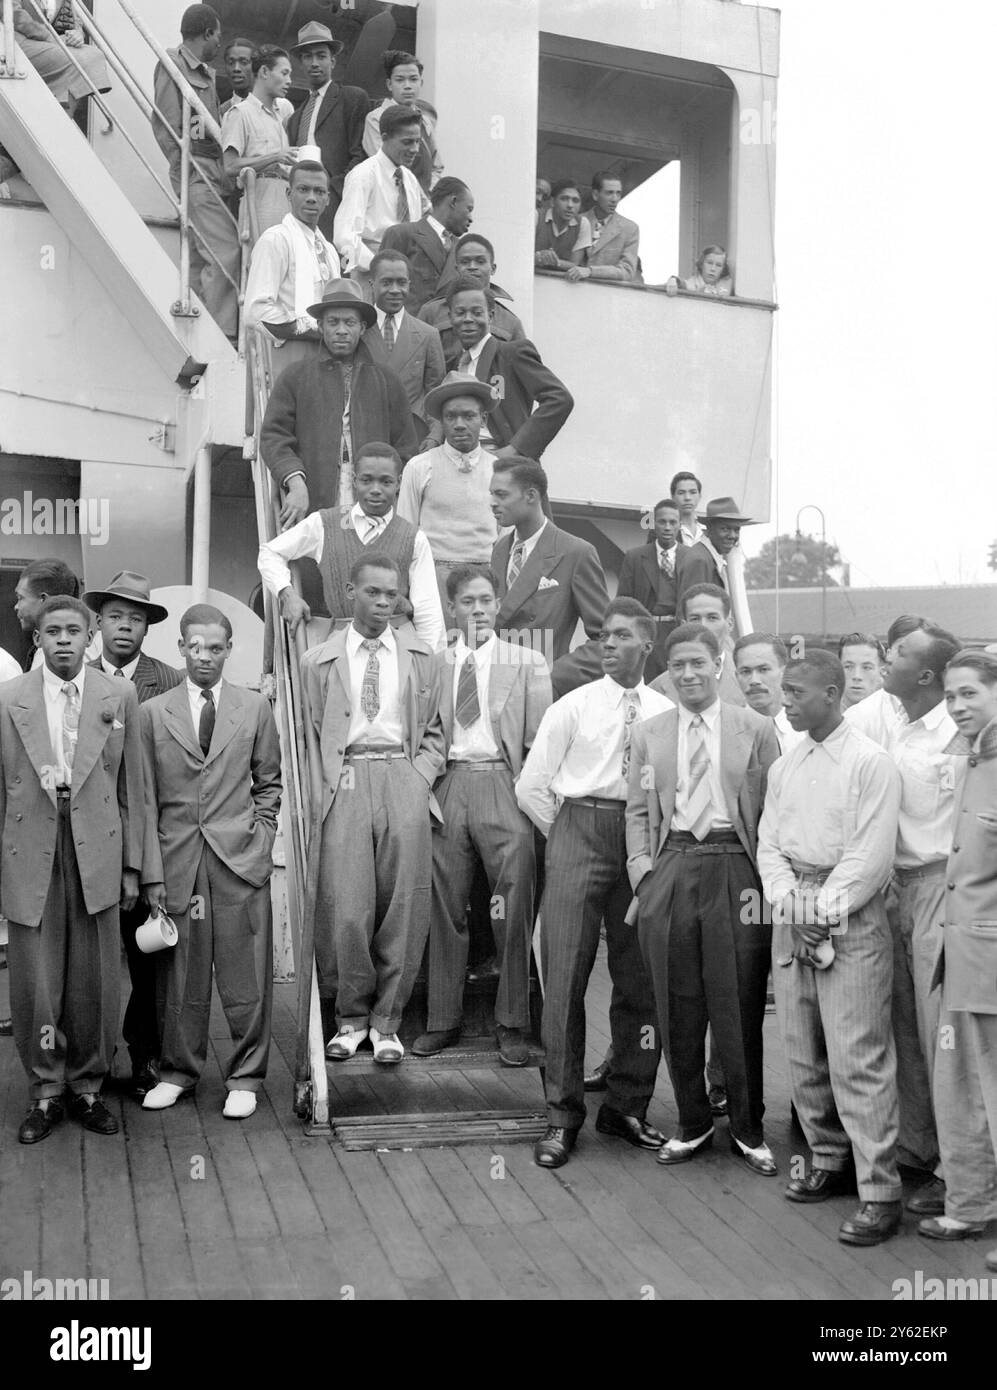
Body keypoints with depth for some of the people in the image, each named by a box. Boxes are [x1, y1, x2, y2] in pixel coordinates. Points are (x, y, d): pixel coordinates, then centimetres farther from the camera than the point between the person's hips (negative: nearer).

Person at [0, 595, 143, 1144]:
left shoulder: (120, 696, 4)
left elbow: (131, 786, 6)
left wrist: (132, 864, 4)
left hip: (96, 852, 0)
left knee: (95, 982, 6)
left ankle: (87, 1086, 23)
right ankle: (46, 1091, 22)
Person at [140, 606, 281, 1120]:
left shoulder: (255, 708, 7)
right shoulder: (153, 713, 5)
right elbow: (146, 799, 3)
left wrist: (262, 841, 1)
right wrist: (152, 872, -2)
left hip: (241, 862, 0)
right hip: (178, 860, 0)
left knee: (246, 976, 3)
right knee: (180, 976, 7)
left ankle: (245, 1077, 17)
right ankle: (179, 1071, 25)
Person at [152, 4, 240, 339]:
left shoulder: (206, 72, 21)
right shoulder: (172, 63, -3)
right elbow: (164, 125, -9)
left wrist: (226, 171, 7)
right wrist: (186, 171, -14)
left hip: (213, 170, 9)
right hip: (195, 170, -9)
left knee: (200, 255, 10)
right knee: (225, 251, -15)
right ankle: (221, 334, -16)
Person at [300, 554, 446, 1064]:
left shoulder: (420, 658, 15)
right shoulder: (318, 660, 10)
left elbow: (433, 733, 16)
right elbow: (308, 735, 12)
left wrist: (419, 779, 1)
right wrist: (325, 785, -1)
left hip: (404, 779, 1)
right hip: (345, 783, -1)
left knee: (403, 906, -1)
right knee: (345, 907, -7)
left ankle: (386, 1021, 13)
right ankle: (351, 1016, 13)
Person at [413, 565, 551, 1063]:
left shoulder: (528, 664, 9)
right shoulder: (433, 664, 13)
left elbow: (539, 742, 5)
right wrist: (428, 791, 0)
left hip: (503, 785, -1)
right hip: (447, 785, 2)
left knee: (513, 914, -3)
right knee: (445, 910, 5)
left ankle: (512, 1027, 8)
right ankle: (442, 1020, 17)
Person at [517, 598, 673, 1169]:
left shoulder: (667, 713, 5)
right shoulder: (573, 707, 2)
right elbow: (532, 787, 5)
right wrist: (570, 836, 4)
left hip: (642, 844, 2)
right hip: (578, 831, -1)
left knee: (641, 979, 6)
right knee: (565, 975, -2)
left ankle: (627, 1107, 21)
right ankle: (563, 1115, 8)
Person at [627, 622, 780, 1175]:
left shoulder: (756, 730, 4)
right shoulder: (648, 734, 12)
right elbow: (638, 812, 13)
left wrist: (765, 881, -6)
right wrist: (643, 872, 0)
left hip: (733, 872, -2)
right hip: (669, 870, 2)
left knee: (739, 1008, 2)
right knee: (677, 1009, 7)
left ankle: (748, 1130, 20)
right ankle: (692, 1124, 24)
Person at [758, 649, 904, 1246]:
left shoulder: (871, 762, -7)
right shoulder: (784, 767, 13)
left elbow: (872, 857, -12)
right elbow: (769, 846, 10)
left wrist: (823, 912, -14)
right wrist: (791, 905, -5)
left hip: (850, 918, -6)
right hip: (793, 915, 6)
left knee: (857, 1057, -7)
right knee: (803, 1052, 10)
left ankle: (881, 1192, -1)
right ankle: (829, 1160, 25)